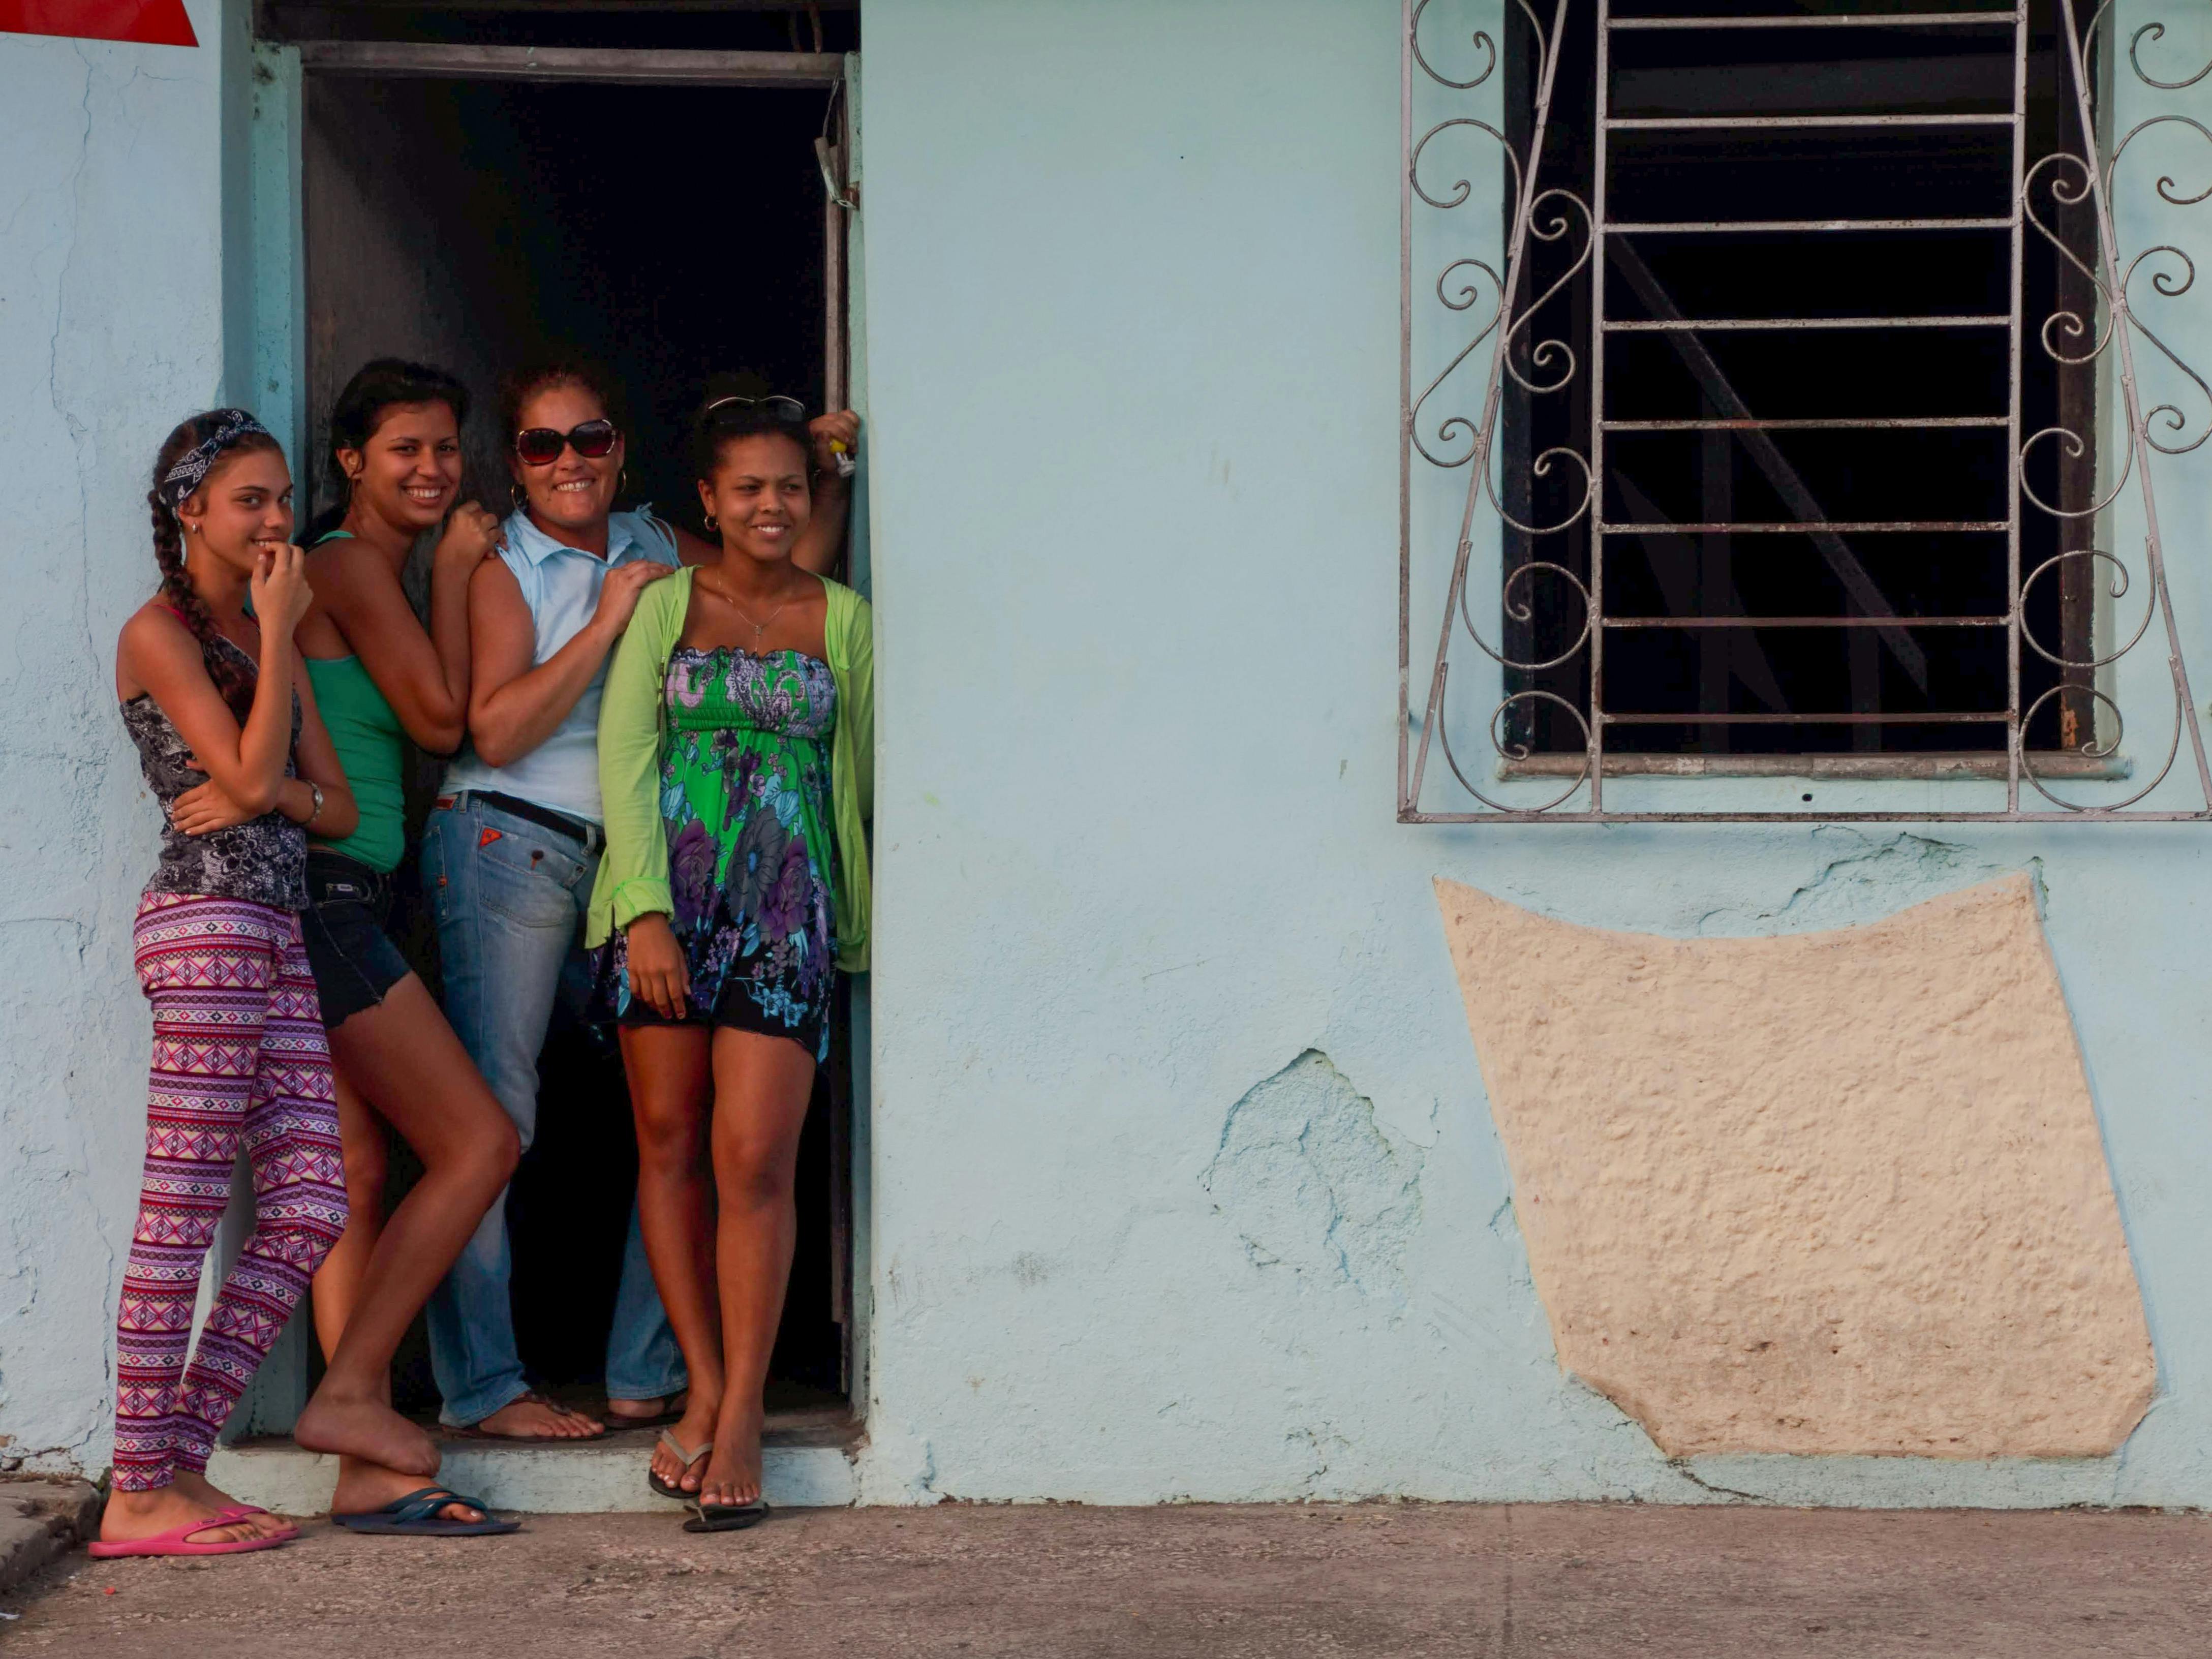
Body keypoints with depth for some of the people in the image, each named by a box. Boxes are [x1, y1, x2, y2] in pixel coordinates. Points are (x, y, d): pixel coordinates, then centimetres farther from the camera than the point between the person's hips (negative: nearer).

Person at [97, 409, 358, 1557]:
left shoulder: (264, 636, 22)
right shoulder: (158, 631, -2)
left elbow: (337, 804, 17)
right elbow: (250, 774, -13)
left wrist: (268, 793, -4)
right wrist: (278, 631, -5)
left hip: (275, 935, 8)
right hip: (206, 920, -8)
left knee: (307, 1211, 2)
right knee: (183, 1216, -8)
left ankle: (177, 1461, 7)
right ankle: (141, 1494, -4)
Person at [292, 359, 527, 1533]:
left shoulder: (377, 570, 20)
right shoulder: (350, 565, -9)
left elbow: (428, 725, 18)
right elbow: (441, 719, -7)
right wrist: (455, 571, 1)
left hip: (333, 907, 9)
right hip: (325, 896, -9)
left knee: (361, 1183, 4)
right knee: (478, 1144, -9)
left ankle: (370, 1471, 2)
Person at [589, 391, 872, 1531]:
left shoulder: (842, 620, 10)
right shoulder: (666, 605, 7)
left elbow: (860, 775, 14)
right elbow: (625, 757, 1)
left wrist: (862, 921, 12)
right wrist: (647, 910, -10)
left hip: (786, 910, -1)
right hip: (665, 894, 1)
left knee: (754, 1160, -8)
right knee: (668, 1145, 3)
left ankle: (742, 1416, -1)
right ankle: (706, 1389, 14)